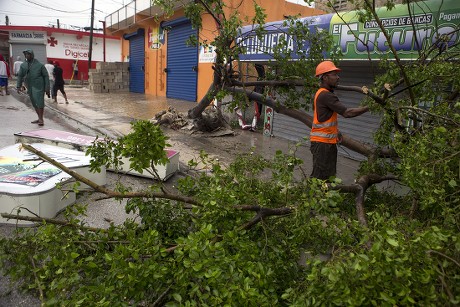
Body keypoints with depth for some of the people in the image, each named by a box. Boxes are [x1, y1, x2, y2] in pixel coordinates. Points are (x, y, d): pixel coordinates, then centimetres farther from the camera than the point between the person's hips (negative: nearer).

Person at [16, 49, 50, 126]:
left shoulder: (39, 65, -3)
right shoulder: (23, 65, 10)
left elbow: (46, 76, -2)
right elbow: (20, 76, 16)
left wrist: (47, 88, -8)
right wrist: (19, 86, 4)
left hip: (39, 87, -6)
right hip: (30, 88, 6)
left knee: (40, 103, -8)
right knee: (34, 104, 10)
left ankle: (41, 119, 0)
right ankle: (39, 118, 20)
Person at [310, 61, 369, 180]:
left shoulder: (322, 94, 15)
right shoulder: (325, 95, -18)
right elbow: (347, 113, -22)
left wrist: (335, 131, 16)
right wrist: (368, 108, -15)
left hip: (328, 142, 10)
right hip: (322, 143, -10)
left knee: (330, 175, 13)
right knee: (320, 177, -6)